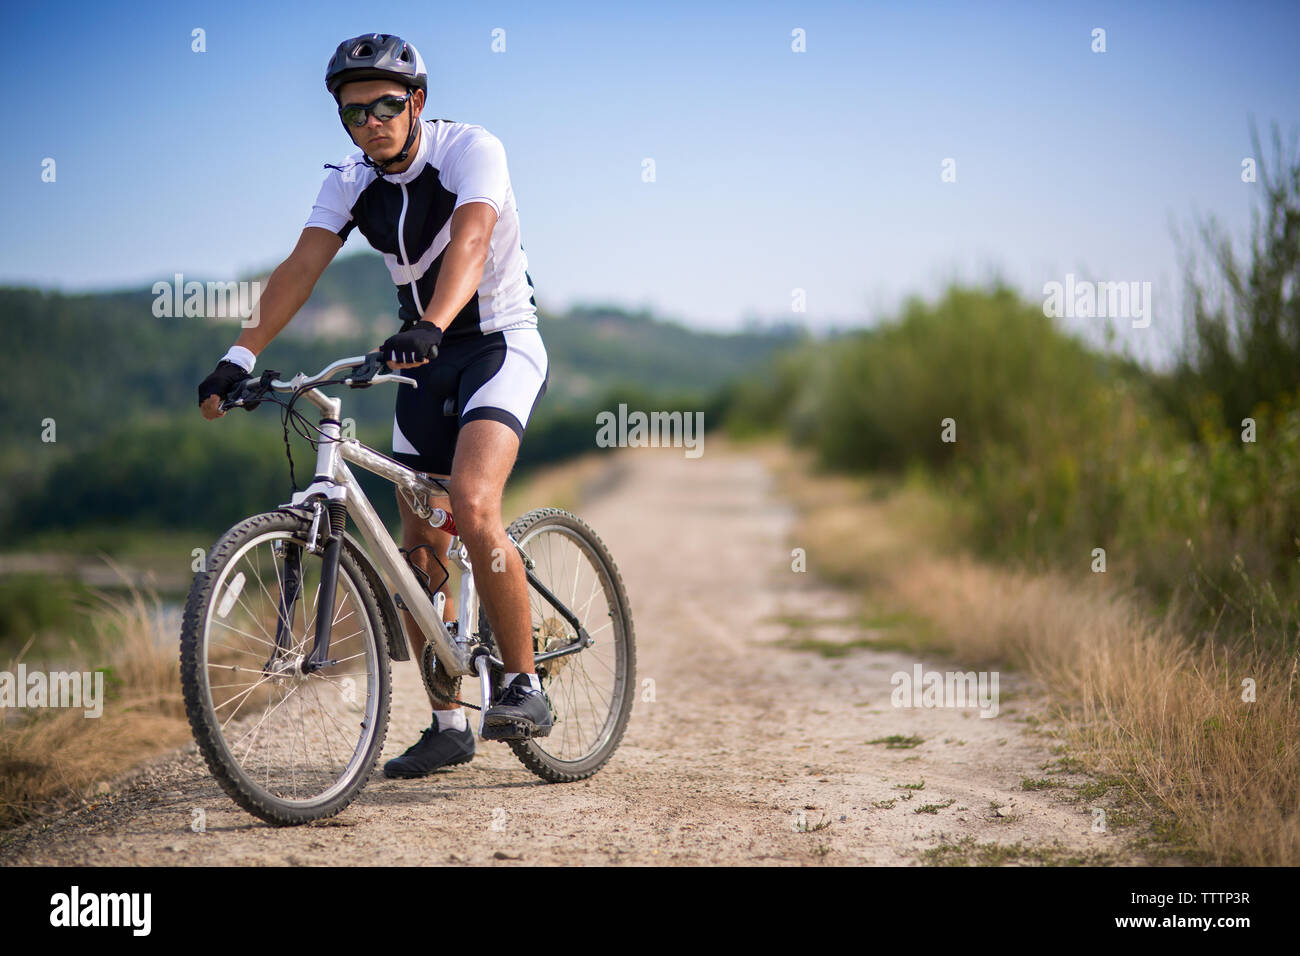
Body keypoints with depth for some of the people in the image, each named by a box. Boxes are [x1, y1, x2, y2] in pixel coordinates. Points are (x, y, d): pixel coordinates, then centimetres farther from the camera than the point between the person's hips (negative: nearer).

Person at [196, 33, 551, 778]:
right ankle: (449, 724, 14)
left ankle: (525, 688, -16)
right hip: (424, 362, 6)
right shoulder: (351, 183, -2)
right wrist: (240, 357, -28)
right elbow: (301, 268, -13)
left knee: (472, 507, -28)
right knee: (420, 545, 4)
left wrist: (430, 328, -52)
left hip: (501, 346, -6)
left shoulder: (471, 149, -17)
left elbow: (469, 243, -34)